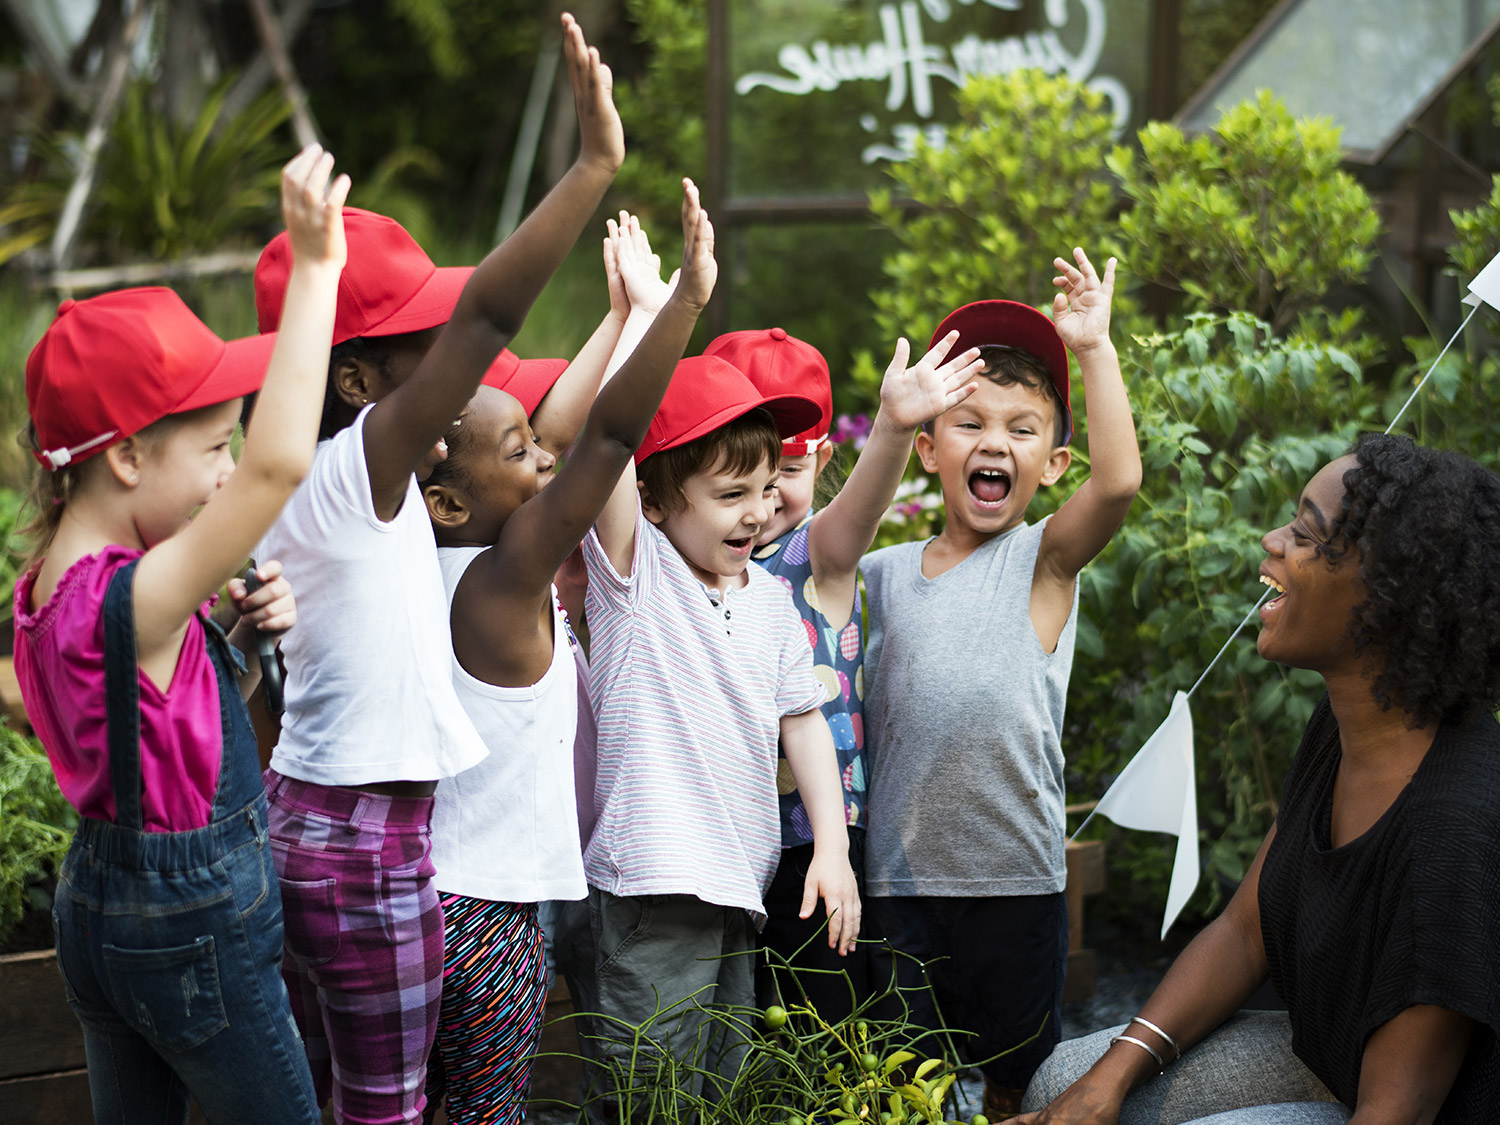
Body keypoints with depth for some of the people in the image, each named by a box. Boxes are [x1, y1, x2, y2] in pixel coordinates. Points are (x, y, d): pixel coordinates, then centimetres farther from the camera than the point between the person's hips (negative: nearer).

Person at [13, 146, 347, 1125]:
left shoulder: (52, 585, 2)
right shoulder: (129, 601, -27)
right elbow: (280, 464, -40)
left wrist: (244, 640, -5)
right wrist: (314, 269, -37)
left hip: (100, 907, 9)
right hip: (195, 928, -9)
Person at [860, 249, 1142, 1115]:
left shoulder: (1044, 559, -3)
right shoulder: (881, 573, 7)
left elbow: (1119, 482, -22)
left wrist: (1094, 348, -19)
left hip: (1017, 881, -2)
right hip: (898, 881, 2)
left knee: (1015, 1087, 12)